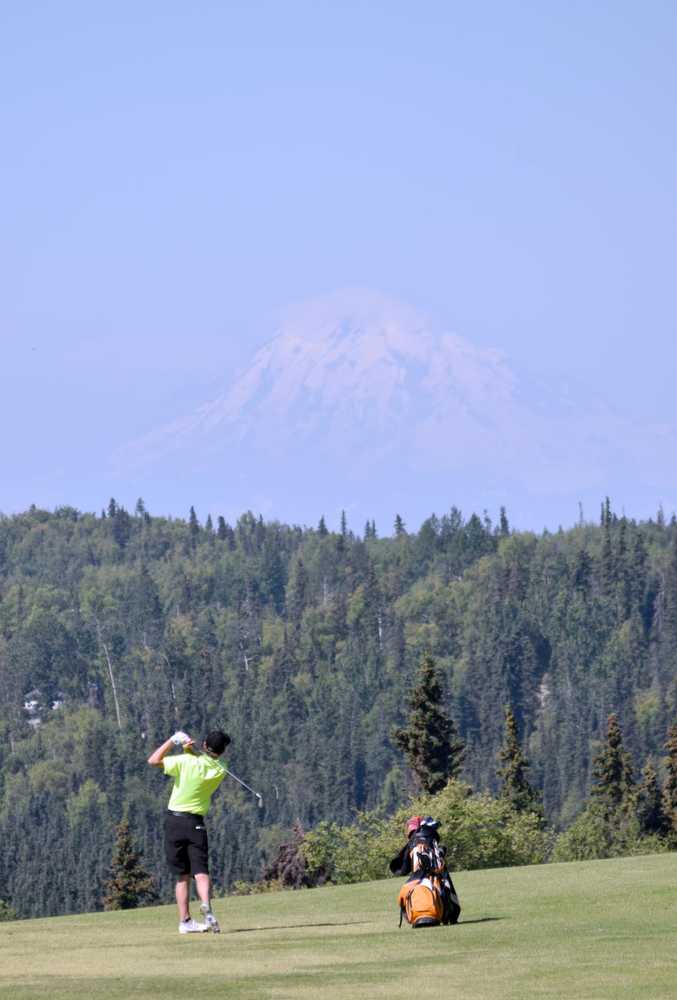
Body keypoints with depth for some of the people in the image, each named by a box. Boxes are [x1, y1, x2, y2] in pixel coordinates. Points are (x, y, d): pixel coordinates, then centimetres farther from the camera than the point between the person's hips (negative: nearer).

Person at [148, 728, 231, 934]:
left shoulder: (186, 761, -12)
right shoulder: (220, 771, -2)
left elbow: (153, 760, -5)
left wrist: (173, 740, 0)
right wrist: (191, 749, -3)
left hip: (174, 819, 0)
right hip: (196, 823, 0)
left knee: (182, 876, 8)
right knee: (201, 871, -5)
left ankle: (185, 921, 6)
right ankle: (206, 905, -33)